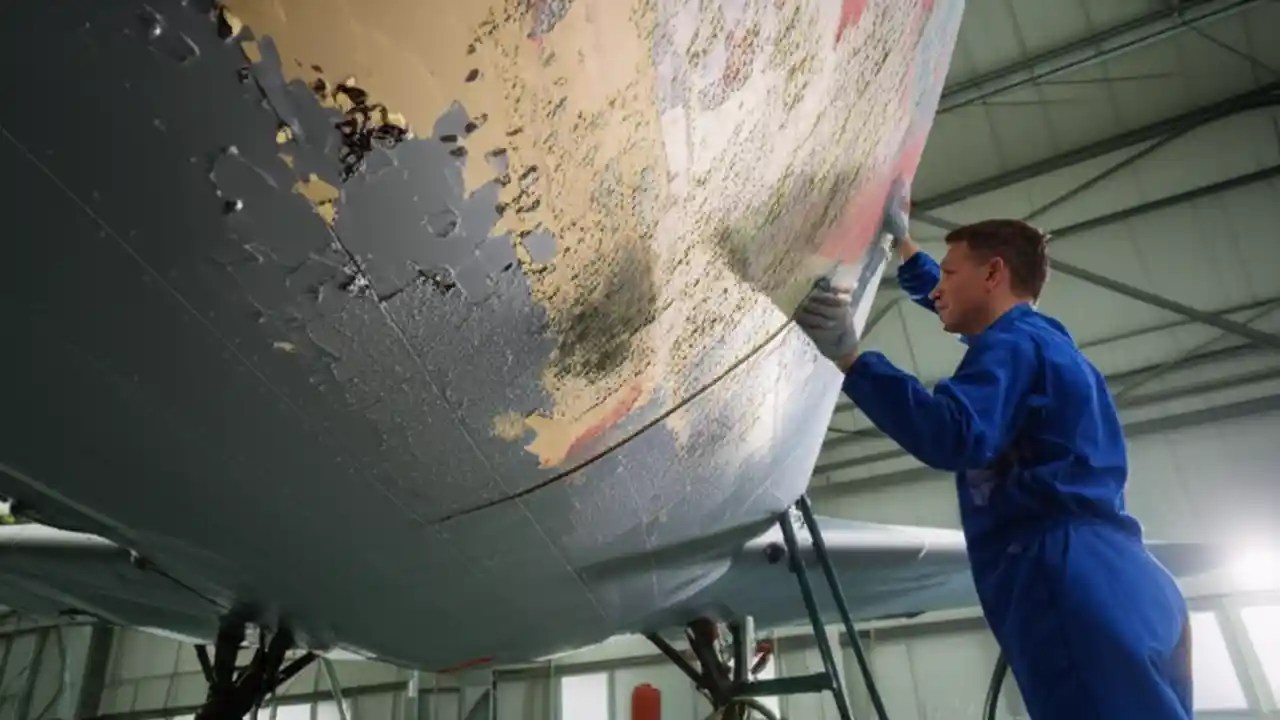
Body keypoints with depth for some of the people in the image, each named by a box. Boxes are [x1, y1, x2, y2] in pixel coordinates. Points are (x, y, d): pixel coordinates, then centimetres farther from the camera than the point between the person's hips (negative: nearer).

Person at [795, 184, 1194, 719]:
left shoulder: (1012, 343, -1)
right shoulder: (1041, 339, 30)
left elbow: (955, 437, -22)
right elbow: (940, 298, 48)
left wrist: (849, 356, -26)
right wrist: (900, 239, 54)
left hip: (1074, 582, -11)